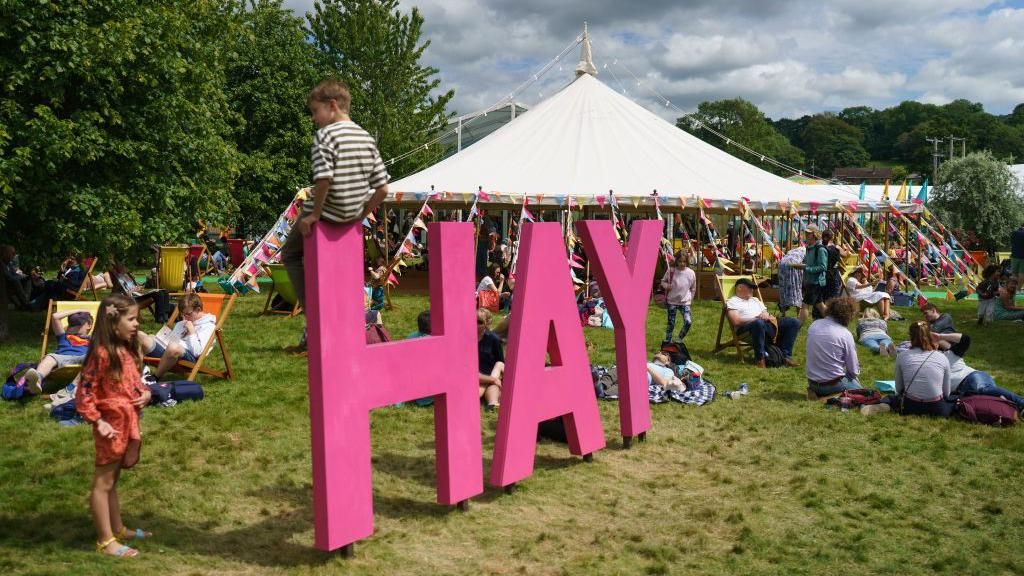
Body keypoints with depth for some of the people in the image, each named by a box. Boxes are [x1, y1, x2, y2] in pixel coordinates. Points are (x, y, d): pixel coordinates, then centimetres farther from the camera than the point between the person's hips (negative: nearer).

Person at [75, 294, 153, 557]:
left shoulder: (129, 350, 6)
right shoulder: (102, 353, -20)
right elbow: (84, 394, -19)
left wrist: (146, 393, -2)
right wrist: (98, 422, -20)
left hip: (130, 424, 8)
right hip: (112, 426, -8)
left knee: (112, 481, 21)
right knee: (103, 483, 3)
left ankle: (117, 528, 33)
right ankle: (105, 541, 10)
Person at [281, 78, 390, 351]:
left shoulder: (325, 134, -13)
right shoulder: (367, 138, 9)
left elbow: (324, 178, -27)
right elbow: (382, 188, 6)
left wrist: (314, 214, -17)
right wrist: (361, 214, 14)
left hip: (326, 214, -7)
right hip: (352, 217, 7)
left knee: (291, 253, 16)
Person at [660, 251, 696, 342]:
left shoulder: (691, 273, -7)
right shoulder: (670, 271, -10)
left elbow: (693, 289, 7)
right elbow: (663, 281, 5)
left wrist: (690, 299, 9)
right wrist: (666, 286, -16)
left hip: (685, 302, 0)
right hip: (672, 301, 0)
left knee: (688, 322, -16)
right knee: (671, 323, 7)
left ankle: (680, 339, 8)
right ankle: (667, 341, 26)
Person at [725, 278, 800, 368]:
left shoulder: (755, 300, 34)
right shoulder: (732, 302, 11)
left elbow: (766, 313, 23)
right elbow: (736, 321, -6)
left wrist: (766, 315, -2)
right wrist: (756, 318, -10)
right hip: (747, 328, -7)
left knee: (794, 322, -7)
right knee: (759, 323, -43)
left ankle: (785, 356, -13)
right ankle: (759, 358, -31)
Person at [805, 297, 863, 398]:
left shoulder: (813, 325, -3)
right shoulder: (845, 334, -18)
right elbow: (854, 371, -10)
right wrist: (856, 373, 15)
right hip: (834, 384, -6)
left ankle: (818, 392, 9)